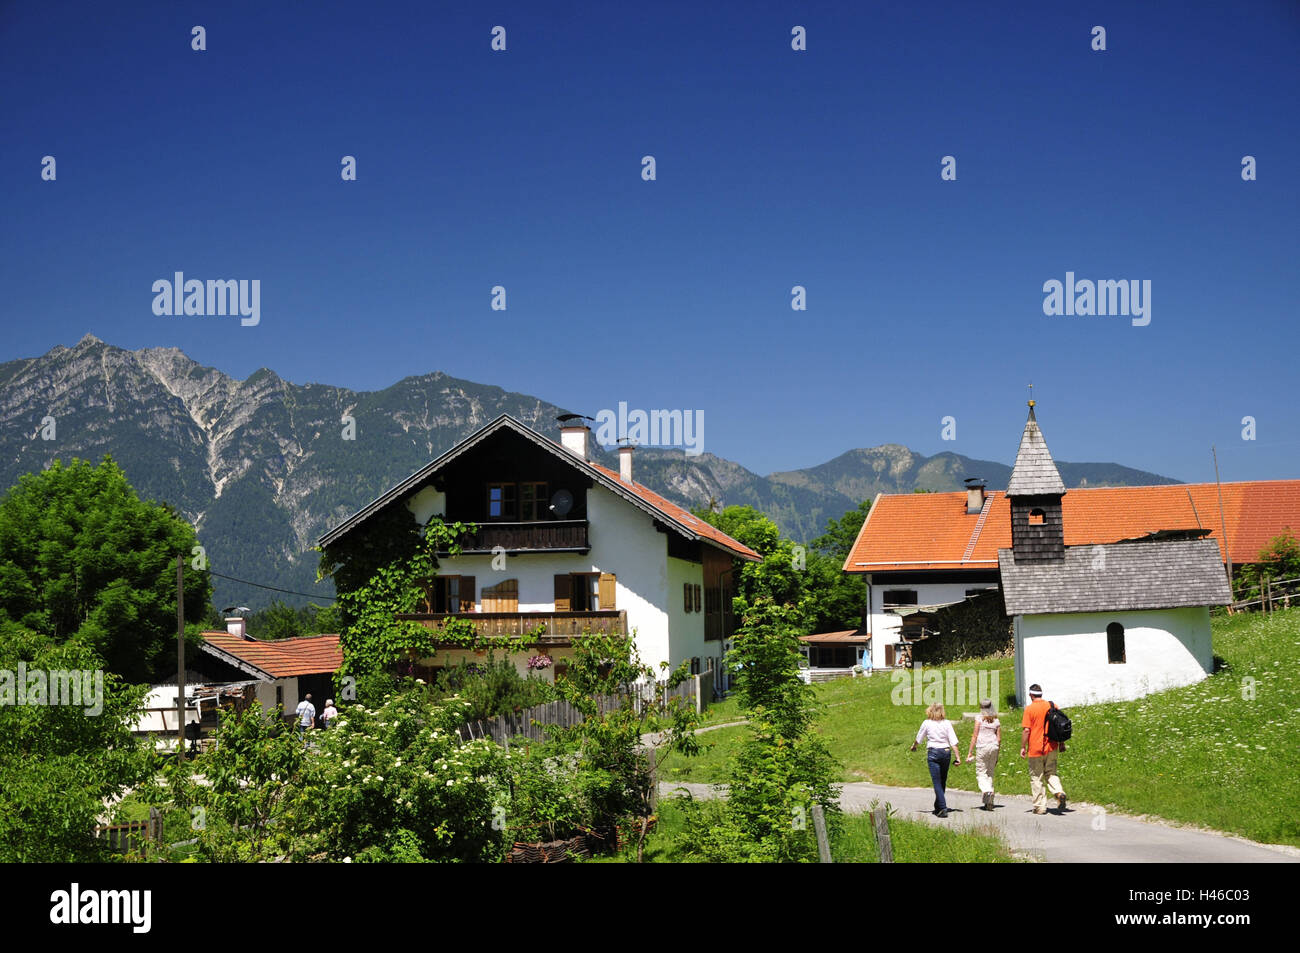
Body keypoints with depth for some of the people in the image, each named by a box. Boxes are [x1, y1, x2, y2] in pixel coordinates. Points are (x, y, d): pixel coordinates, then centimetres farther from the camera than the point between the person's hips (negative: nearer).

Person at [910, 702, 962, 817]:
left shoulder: (927, 723, -1)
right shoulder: (947, 723, 2)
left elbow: (918, 738, 11)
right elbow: (953, 741, -3)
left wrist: (913, 746, 31)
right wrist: (958, 756, -1)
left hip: (933, 753, -3)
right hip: (946, 752, 3)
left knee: (937, 782, -5)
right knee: (943, 782, 16)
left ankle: (943, 808, -18)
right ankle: (938, 807, 26)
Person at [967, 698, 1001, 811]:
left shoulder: (979, 718, -3)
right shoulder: (996, 721, 9)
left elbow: (975, 736, -5)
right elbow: (999, 739, 10)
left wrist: (970, 752, -1)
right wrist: (997, 755, 17)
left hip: (982, 746, -4)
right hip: (994, 746, 4)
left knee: (981, 773, 2)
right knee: (990, 773, 12)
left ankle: (986, 790, -27)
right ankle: (989, 802, 9)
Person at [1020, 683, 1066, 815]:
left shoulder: (1029, 709, -10)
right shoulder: (1052, 706, 4)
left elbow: (1026, 730, -13)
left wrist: (1023, 747, -5)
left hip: (1035, 748, -4)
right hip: (1051, 747, 4)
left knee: (1036, 778, 6)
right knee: (1051, 773, 16)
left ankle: (1040, 806, 8)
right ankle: (1059, 792, -10)